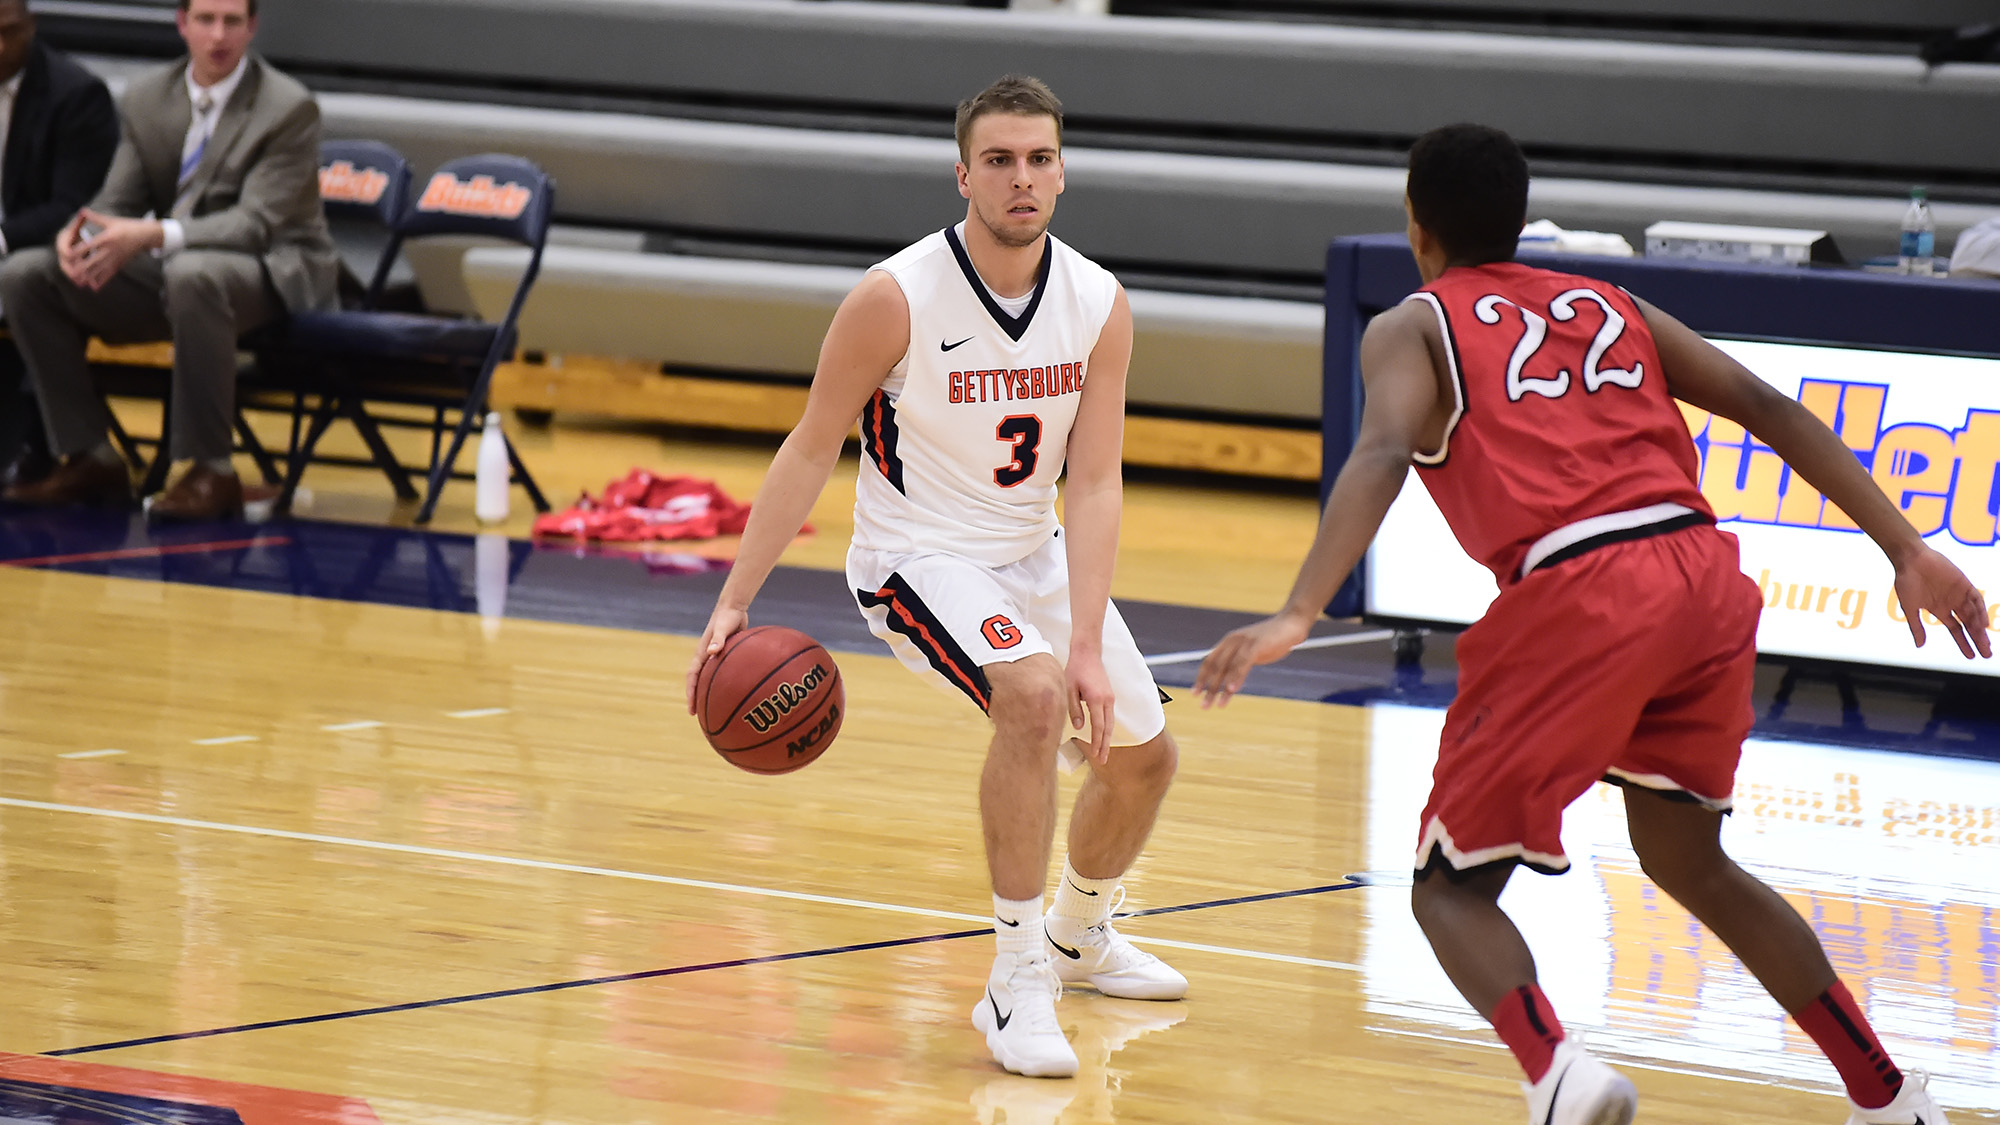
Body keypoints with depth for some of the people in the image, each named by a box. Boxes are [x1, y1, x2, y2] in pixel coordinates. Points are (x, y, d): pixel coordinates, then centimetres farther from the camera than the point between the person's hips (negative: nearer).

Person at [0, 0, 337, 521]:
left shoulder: (289, 108, -11)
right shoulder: (146, 97, 7)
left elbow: (256, 222, -20)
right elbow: (118, 203, 6)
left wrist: (155, 236, -37)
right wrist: (78, 237, -20)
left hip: (274, 276, -6)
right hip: (167, 269, 6)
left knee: (191, 274, -42)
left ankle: (210, 471, -32)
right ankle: (89, 458, -7)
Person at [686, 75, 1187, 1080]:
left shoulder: (1100, 307, -11)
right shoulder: (896, 300, -23)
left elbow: (1093, 484, -13)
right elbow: (811, 449, -15)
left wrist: (1088, 643, -24)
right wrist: (733, 603, -19)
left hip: (1035, 552, 6)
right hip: (917, 555, -6)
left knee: (1143, 755, 16)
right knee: (1033, 697, -33)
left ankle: (1079, 936, 47)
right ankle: (1016, 984, -24)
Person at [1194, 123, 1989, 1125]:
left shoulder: (1413, 327, 13)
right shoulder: (1611, 307, 27)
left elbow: (1382, 455, -9)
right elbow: (1770, 410, 18)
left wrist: (1297, 615, -21)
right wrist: (1909, 553, 16)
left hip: (1578, 595, -5)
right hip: (1702, 571, 5)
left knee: (1451, 887, 6)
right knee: (1689, 863, 27)